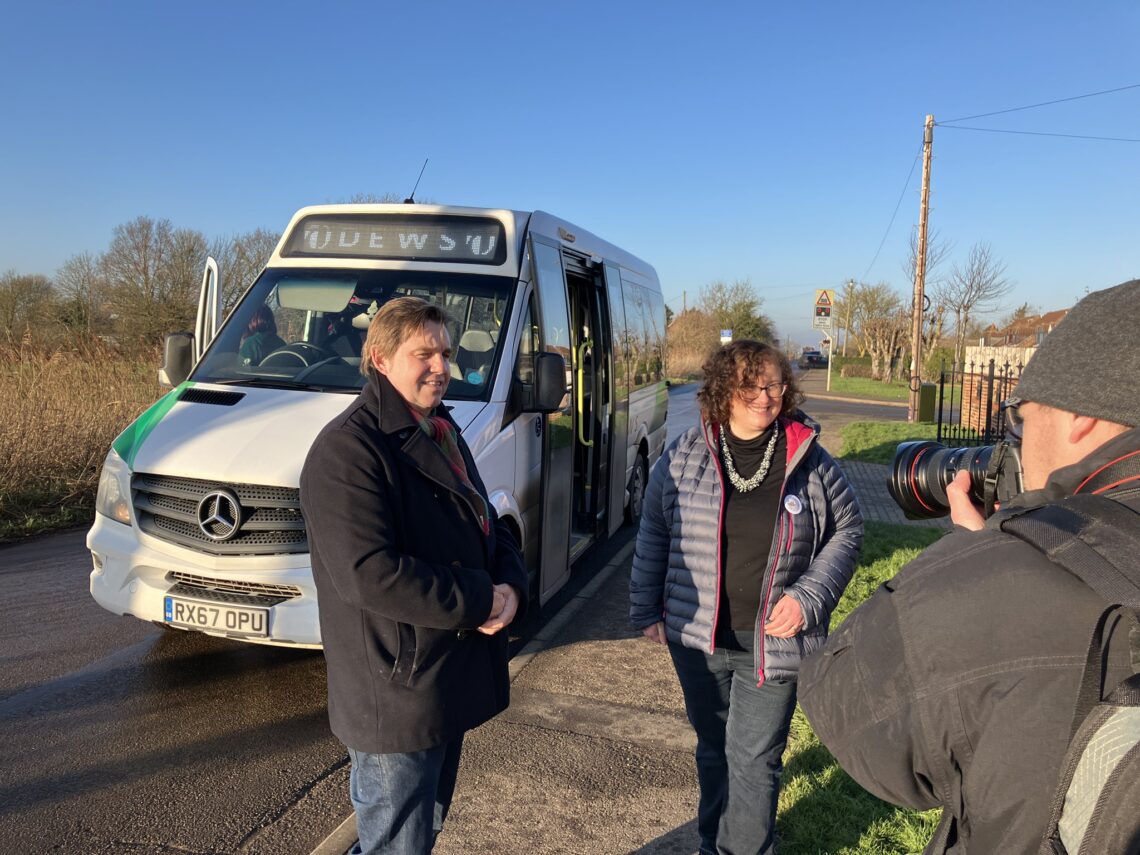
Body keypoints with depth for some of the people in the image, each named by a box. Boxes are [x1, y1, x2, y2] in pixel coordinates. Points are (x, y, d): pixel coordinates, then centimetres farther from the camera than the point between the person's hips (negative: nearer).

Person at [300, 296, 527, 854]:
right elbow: (369, 575, -28)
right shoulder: (348, 449, -20)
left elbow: (491, 529, 14)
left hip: (453, 682, 9)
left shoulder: (443, 435, 11)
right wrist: (484, 601, -21)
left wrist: (512, 588, -8)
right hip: (396, 697, -9)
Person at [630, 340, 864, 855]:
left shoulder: (808, 459, -6)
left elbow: (847, 531, 3)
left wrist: (808, 598, -9)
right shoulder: (685, 455, -5)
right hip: (698, 638, 2)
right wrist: (646, 612, 5)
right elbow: (653, 534, 4)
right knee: (713, 750, 20)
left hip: (773, 643, -2)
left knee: (753, 760, 4)